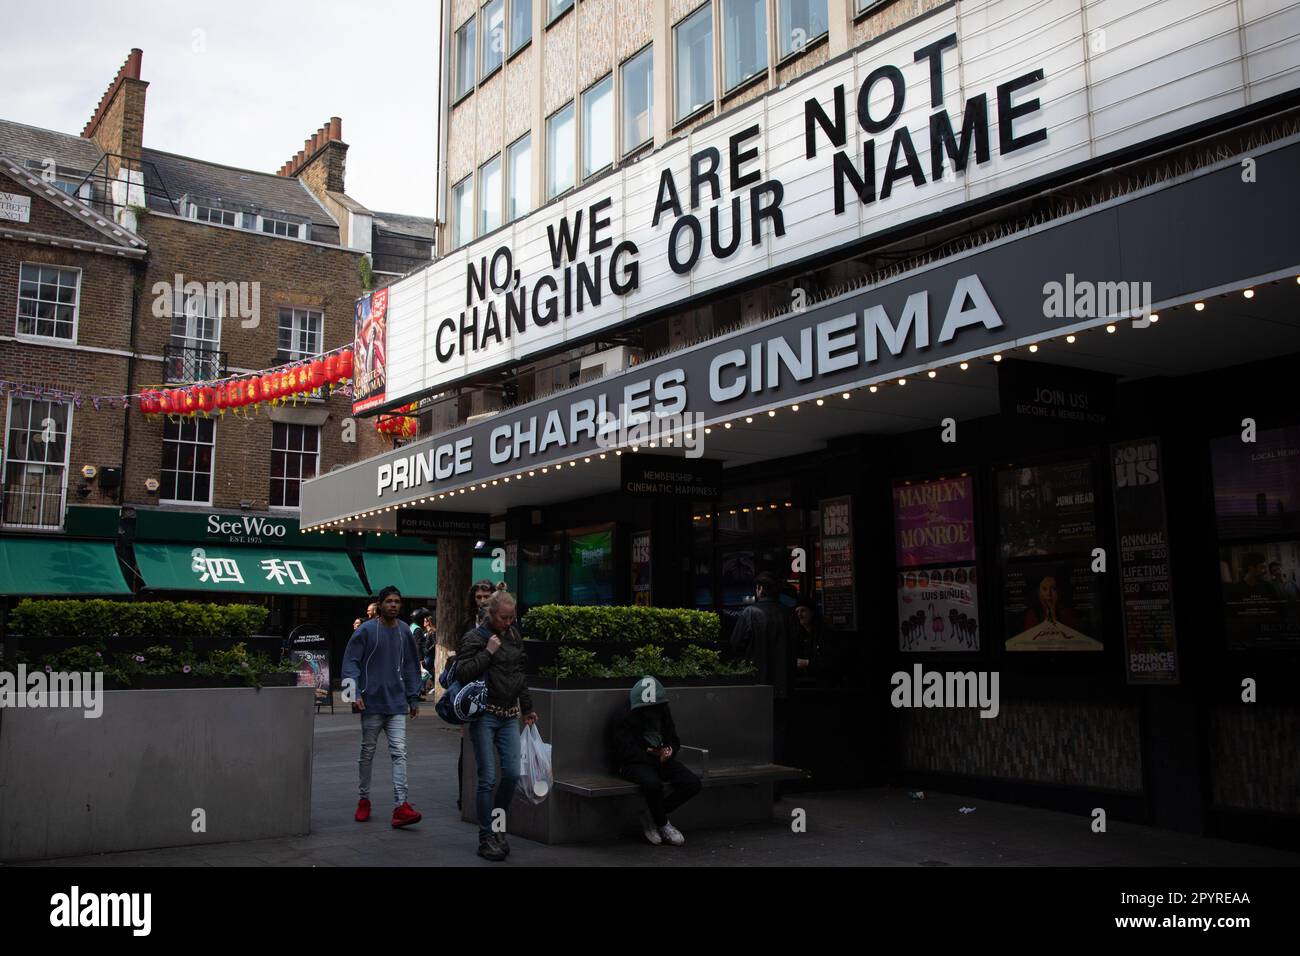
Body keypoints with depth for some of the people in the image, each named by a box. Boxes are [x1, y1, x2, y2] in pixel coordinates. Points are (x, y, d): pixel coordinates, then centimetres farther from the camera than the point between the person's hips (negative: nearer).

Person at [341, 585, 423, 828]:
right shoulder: (366, 630, -4)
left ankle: (400, 806, -11)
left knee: (399, 753, -7)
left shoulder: (404, 632, 7)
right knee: (368, 753, 11)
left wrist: (414, 699, 10)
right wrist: (354, 693, -17)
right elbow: (350, 662, -6)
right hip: (372, 702, -2)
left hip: (397, 704, 2)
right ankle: (364, 800, 26)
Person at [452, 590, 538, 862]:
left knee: (512, 773, 0)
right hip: (484, 715, -6)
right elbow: (462, 673, -17)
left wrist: (527, 708, 24)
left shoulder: (514, 635, 13)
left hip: (509, 716, 6)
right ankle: (486, 838, 6)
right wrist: (487, 652, -20)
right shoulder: (474, 638, -7)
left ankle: (496, 824, 22)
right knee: (488, 778, -5)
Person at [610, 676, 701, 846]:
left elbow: (674, 741, 17)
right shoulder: (622, 723, -13)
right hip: (635, 764, -6)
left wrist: (669, 751, -7)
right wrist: (656, 757, -20)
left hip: (661, 760, 6)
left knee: (693, 784, -16)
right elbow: (627, 753, -16)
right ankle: (663, 825, -9)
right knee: (653, 784, -39)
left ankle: (651, 815, -3)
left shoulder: (663, 714, 6)